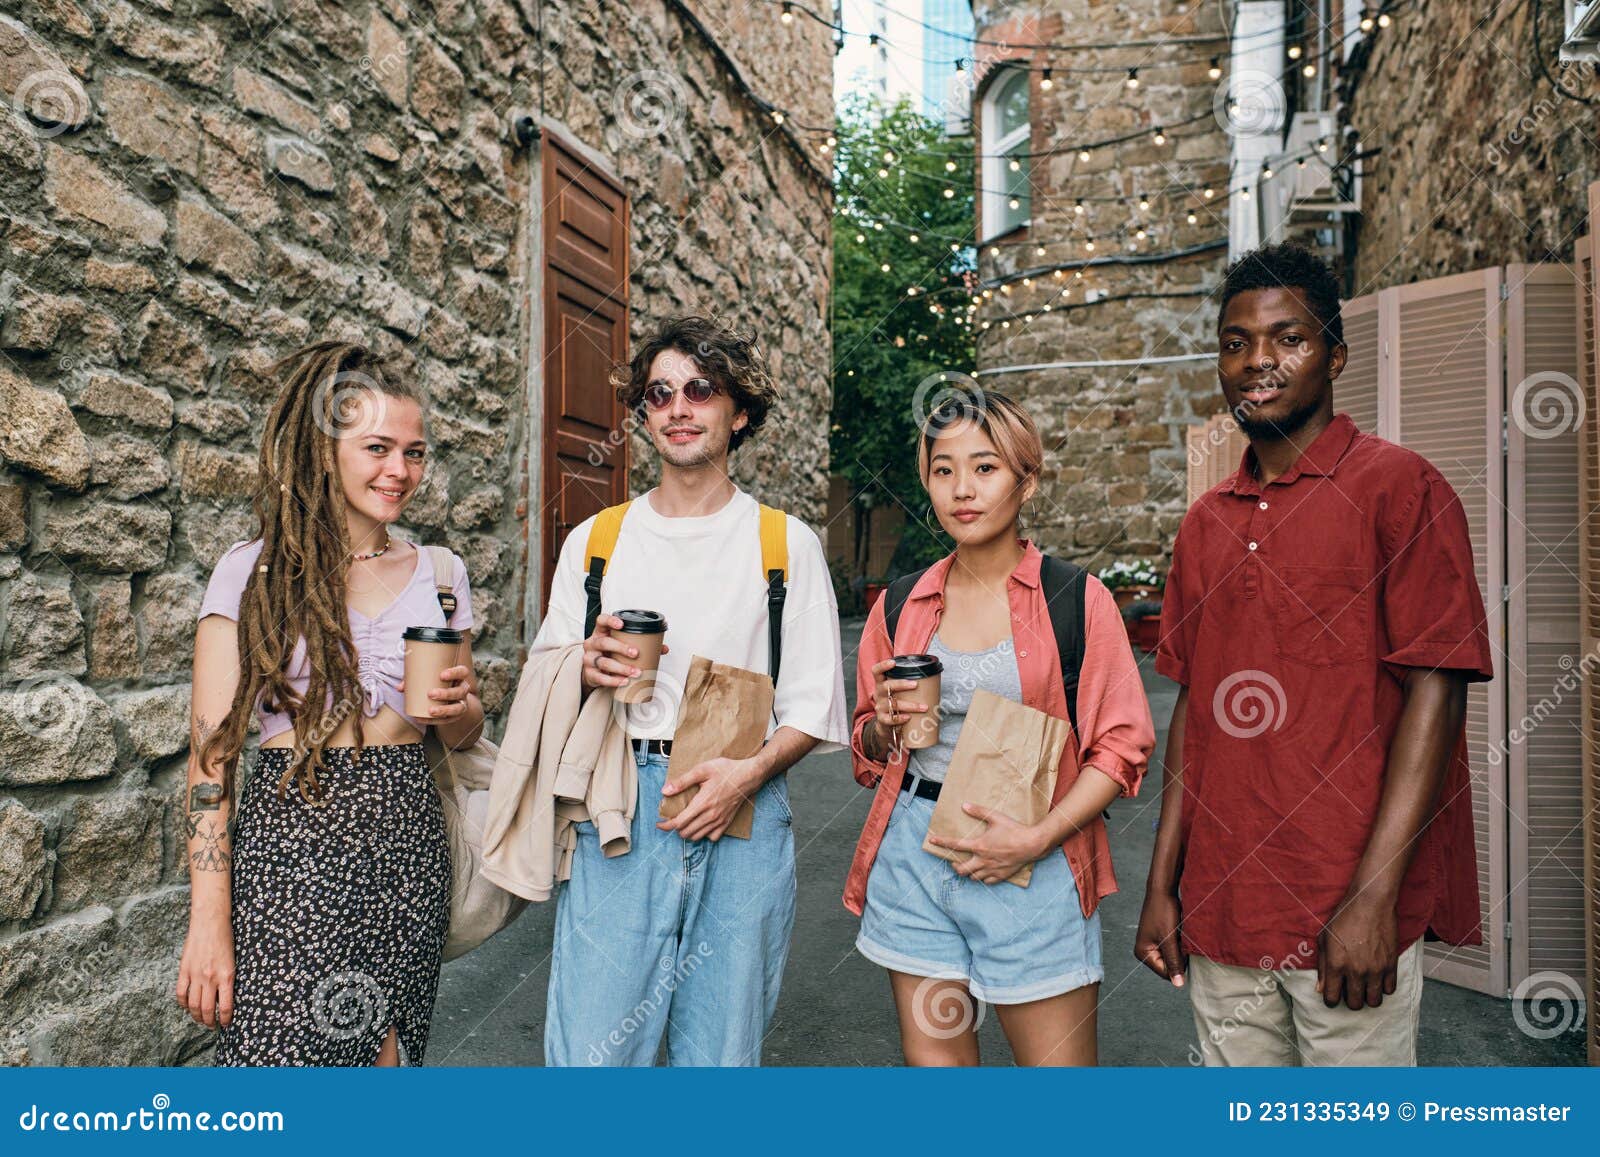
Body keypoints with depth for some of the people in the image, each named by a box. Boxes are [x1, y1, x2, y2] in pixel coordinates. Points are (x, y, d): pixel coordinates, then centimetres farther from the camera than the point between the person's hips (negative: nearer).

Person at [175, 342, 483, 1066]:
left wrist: (458, 705, -7)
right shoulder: (254, 572, -3)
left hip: (407, 839, 4)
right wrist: (208, 922, -10)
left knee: (388, 1050, 10)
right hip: (291, 842, -3)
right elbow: (211, 755, -5)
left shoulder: (440, 573, 8)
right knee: (282, 1052, -5)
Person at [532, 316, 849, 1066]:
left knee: (721, 1049, 9)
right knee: (589, 1049, -1)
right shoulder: (595, 541, 11)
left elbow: (814, 707, 4)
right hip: (618, 813, 1)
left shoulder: (787, 544, 6)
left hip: (743, 816, 0)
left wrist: (749, 772, -14)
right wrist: (587, 670, -7)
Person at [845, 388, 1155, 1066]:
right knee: (931, 1058, 11)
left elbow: (1121, 746, -4)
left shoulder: (1078, 599, -2)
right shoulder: (902, 605, 8)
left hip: (1033, 864, -3)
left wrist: (1037, 838, -16)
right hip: (912, 855, 3)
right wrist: (887, 725, -5)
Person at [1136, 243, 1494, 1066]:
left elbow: (1435, 690, -11)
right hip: (1221, 914, 5)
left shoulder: (1397, 488, -6)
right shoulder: (1206, 523, 11)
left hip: (1350, 919, -5)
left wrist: (1374, 898, -17)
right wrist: (1163, 886, 9)